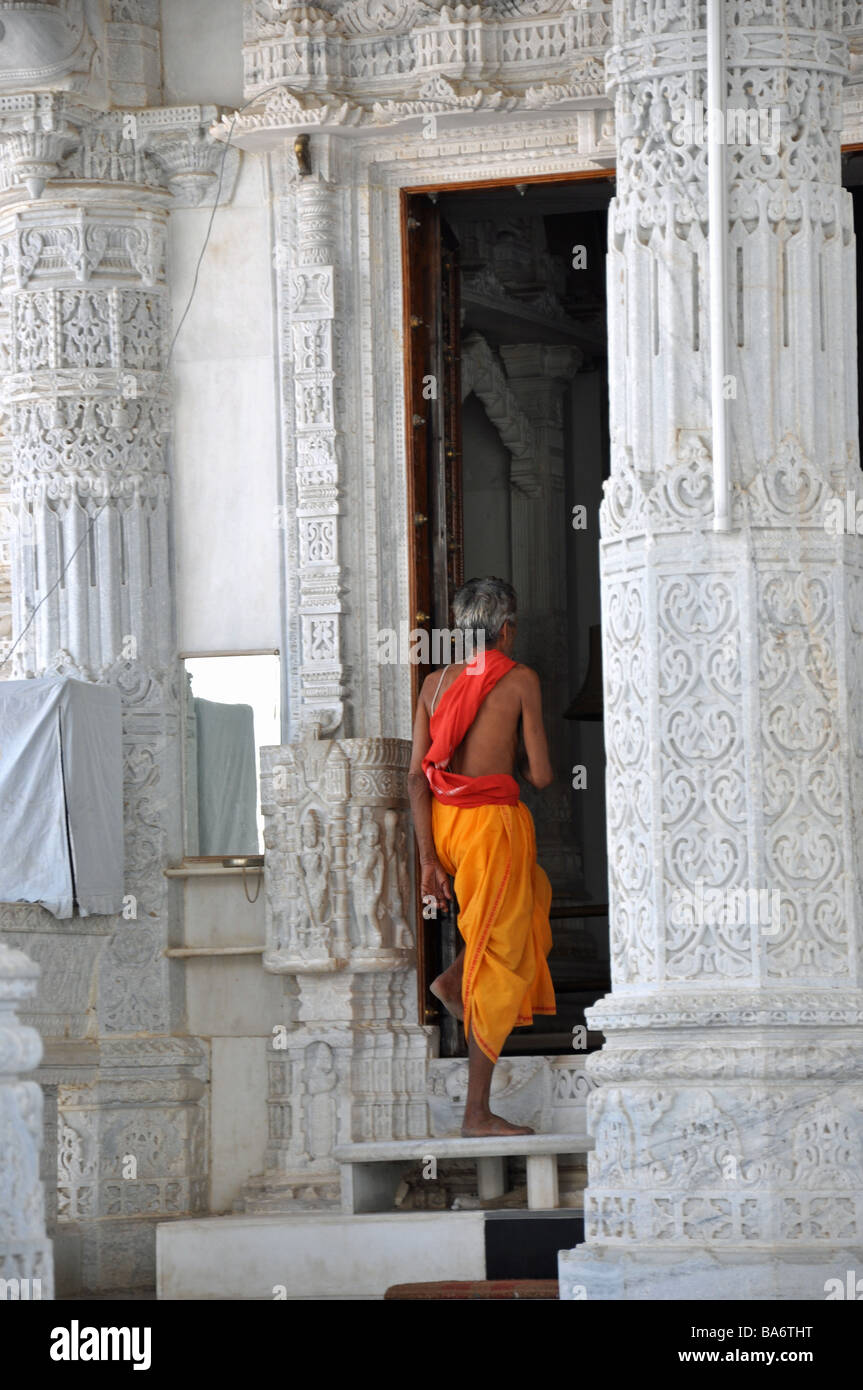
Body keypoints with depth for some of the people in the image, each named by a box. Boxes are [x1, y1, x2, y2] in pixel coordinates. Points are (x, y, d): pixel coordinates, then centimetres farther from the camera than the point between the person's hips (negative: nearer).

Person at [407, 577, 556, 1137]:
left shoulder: (436, 682, 9)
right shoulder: (520, 680, -5)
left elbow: (417, 776, 3)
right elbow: (542, 775, -5)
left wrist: (429, 860, 3)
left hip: (441, 821, 6)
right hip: (494, 819, -6)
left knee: (534, 896, 34)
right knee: (498, 965, 1)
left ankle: (455, 979, 15)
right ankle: (478, 1113, 1)